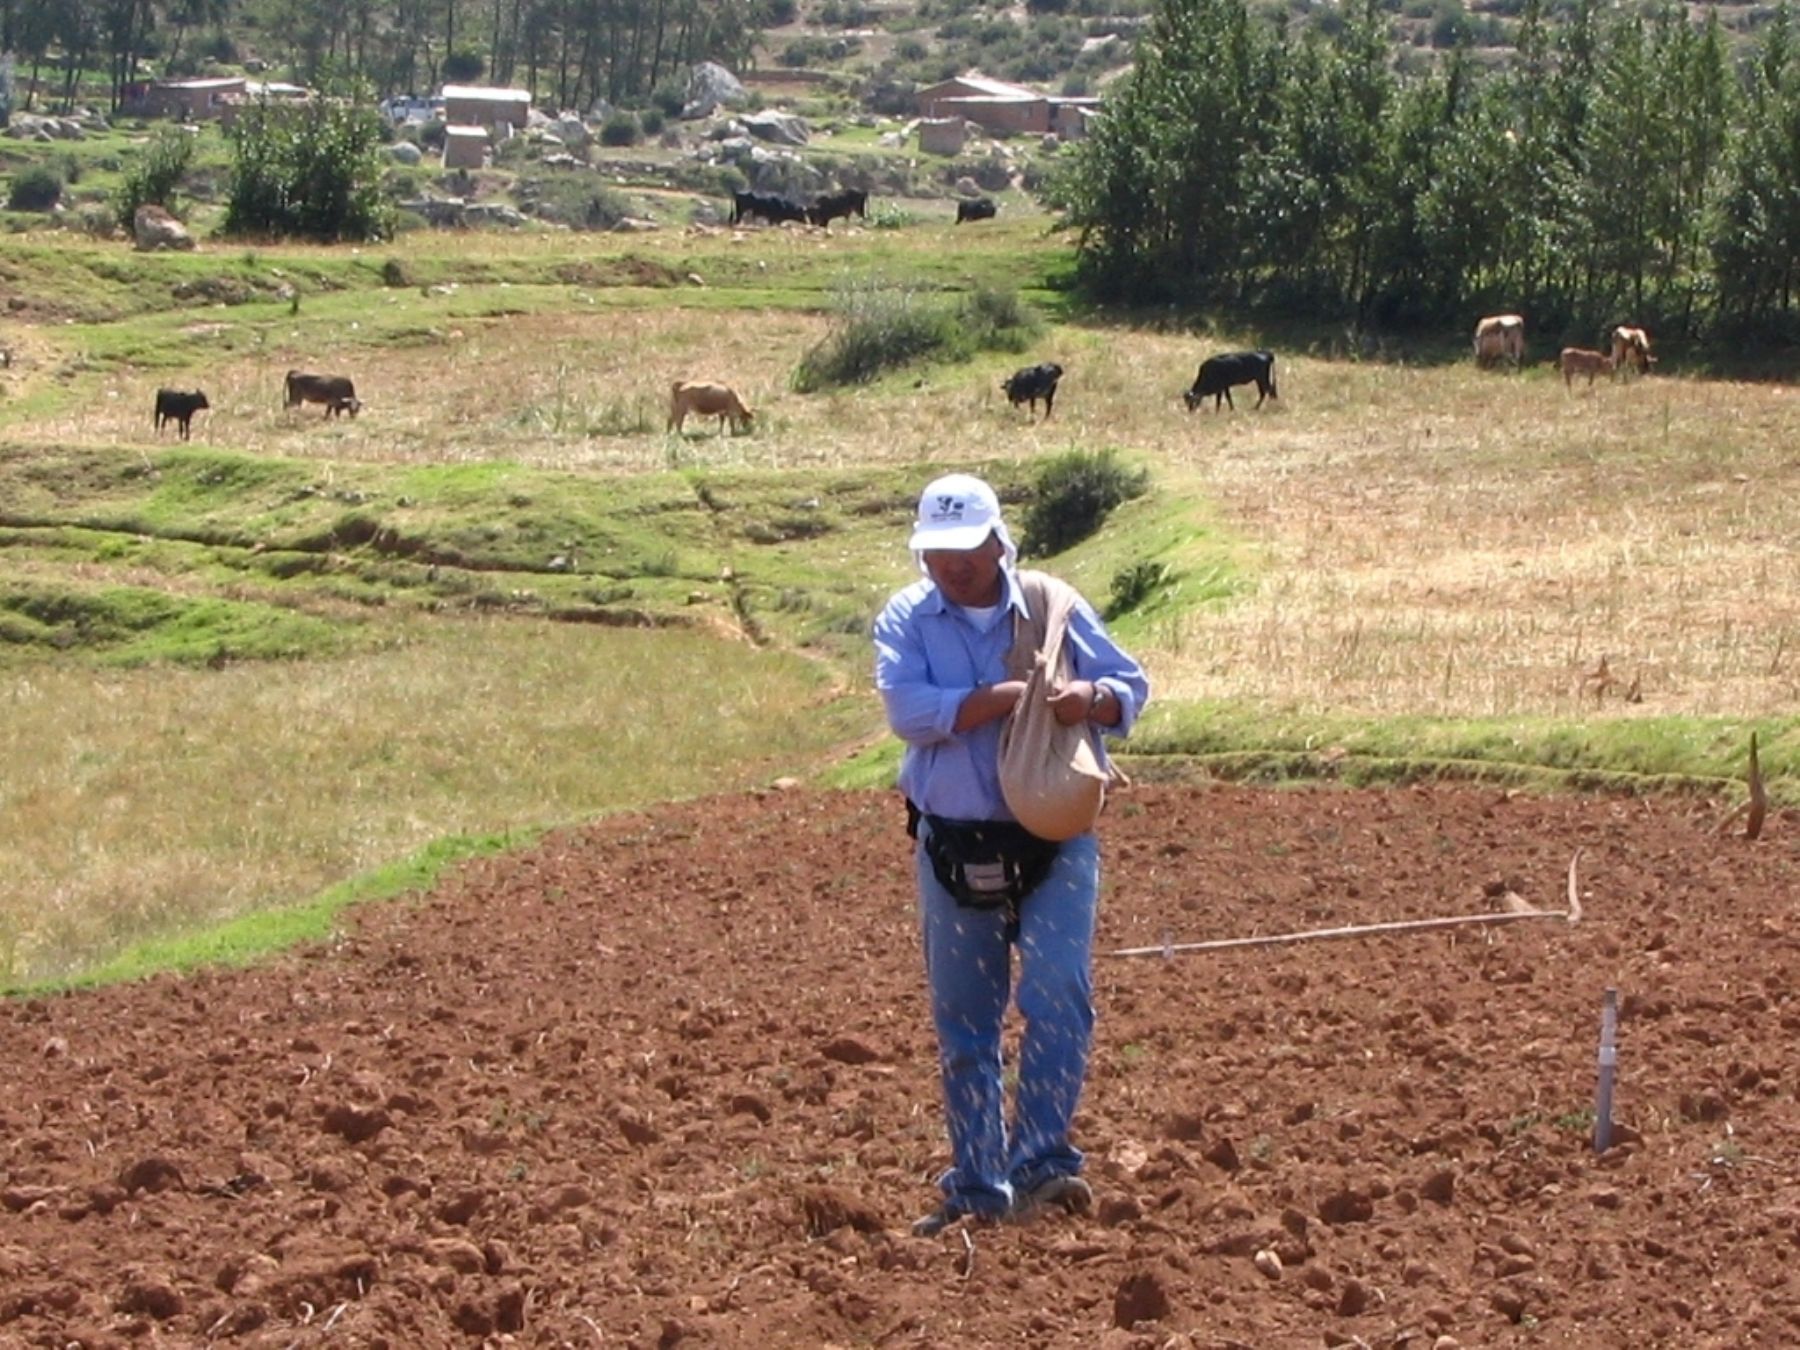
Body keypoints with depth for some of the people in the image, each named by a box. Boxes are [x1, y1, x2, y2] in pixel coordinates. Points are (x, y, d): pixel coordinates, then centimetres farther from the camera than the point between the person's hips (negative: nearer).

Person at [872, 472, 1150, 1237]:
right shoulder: (906, 620, 0)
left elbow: (1131, 685, 3)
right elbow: (908, 708, -17)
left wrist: (1093, 698, -20)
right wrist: (1009, 697, -23)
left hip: (1055, 839, -1)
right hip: (954, 847, 1)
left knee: (1058, 996, -16)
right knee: (963, 1023, 8)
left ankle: (1042, 1163, -13)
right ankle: (977, 1187, 18)